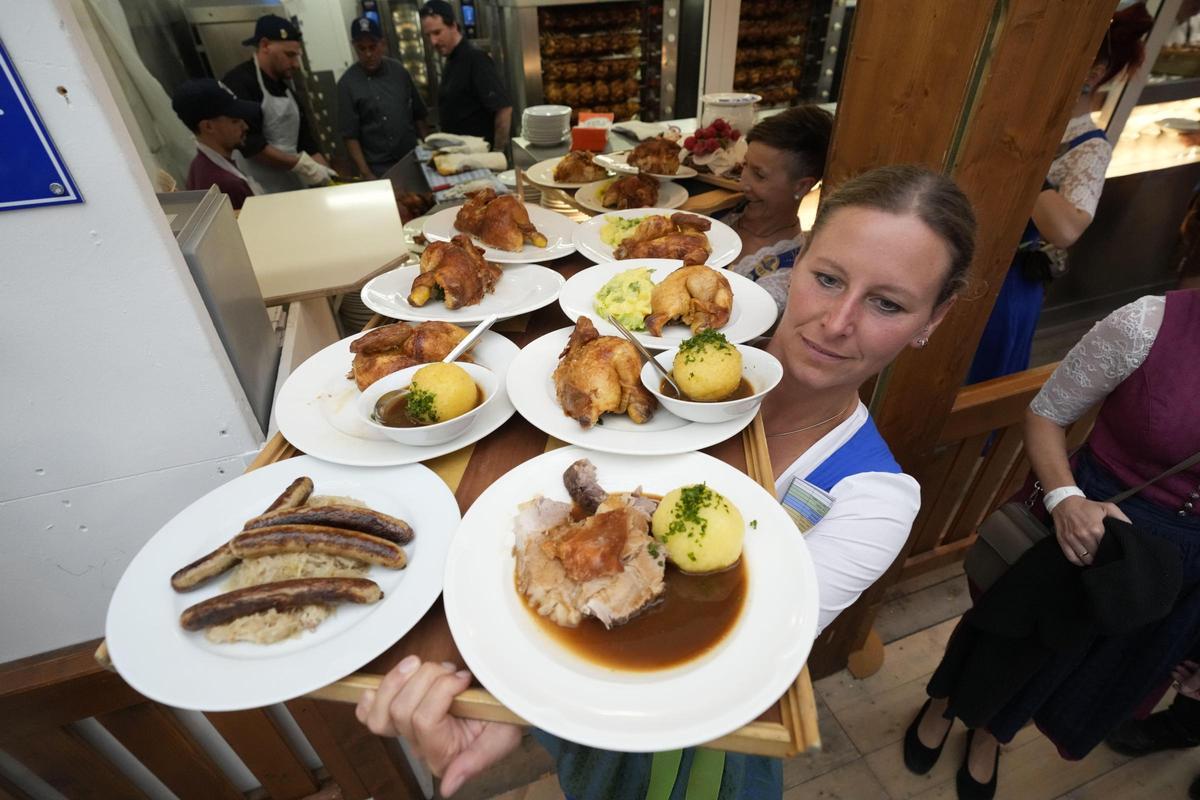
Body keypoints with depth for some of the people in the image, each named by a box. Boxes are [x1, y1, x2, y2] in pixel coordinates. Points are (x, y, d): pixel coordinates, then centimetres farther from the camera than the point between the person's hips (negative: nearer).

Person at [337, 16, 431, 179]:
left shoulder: (398, 71, 3)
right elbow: (350, 136, -9)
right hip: (379, 170, -4)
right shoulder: (347, 84, -7)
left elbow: (418, 114, 12)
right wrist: (366, 174, -16)